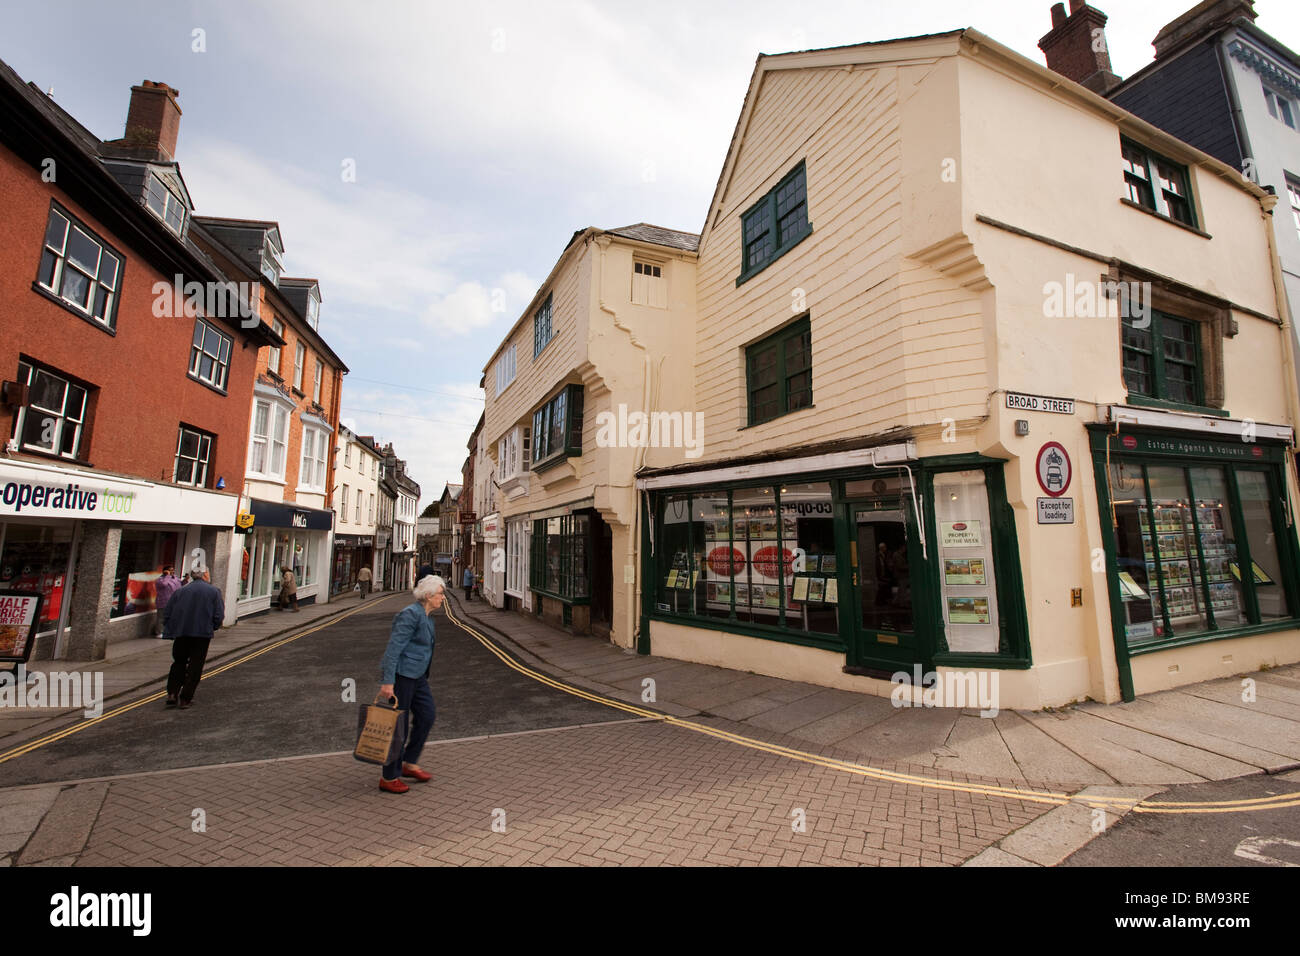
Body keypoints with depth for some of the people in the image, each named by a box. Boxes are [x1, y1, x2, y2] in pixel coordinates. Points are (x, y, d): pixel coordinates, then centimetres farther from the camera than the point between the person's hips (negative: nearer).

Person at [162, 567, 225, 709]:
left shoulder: (180, 591, 9)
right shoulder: (214, 592, -2)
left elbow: (167, 615, 7)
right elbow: (218, 616, -6)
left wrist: (171, 630, 17)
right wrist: (211, 628, 12)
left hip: (181, 633, 4)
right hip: (202, 633, -3)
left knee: (179, 663, 20)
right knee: (195, 666, 5)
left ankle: (172, 694, 12)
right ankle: (186, 698, 7)